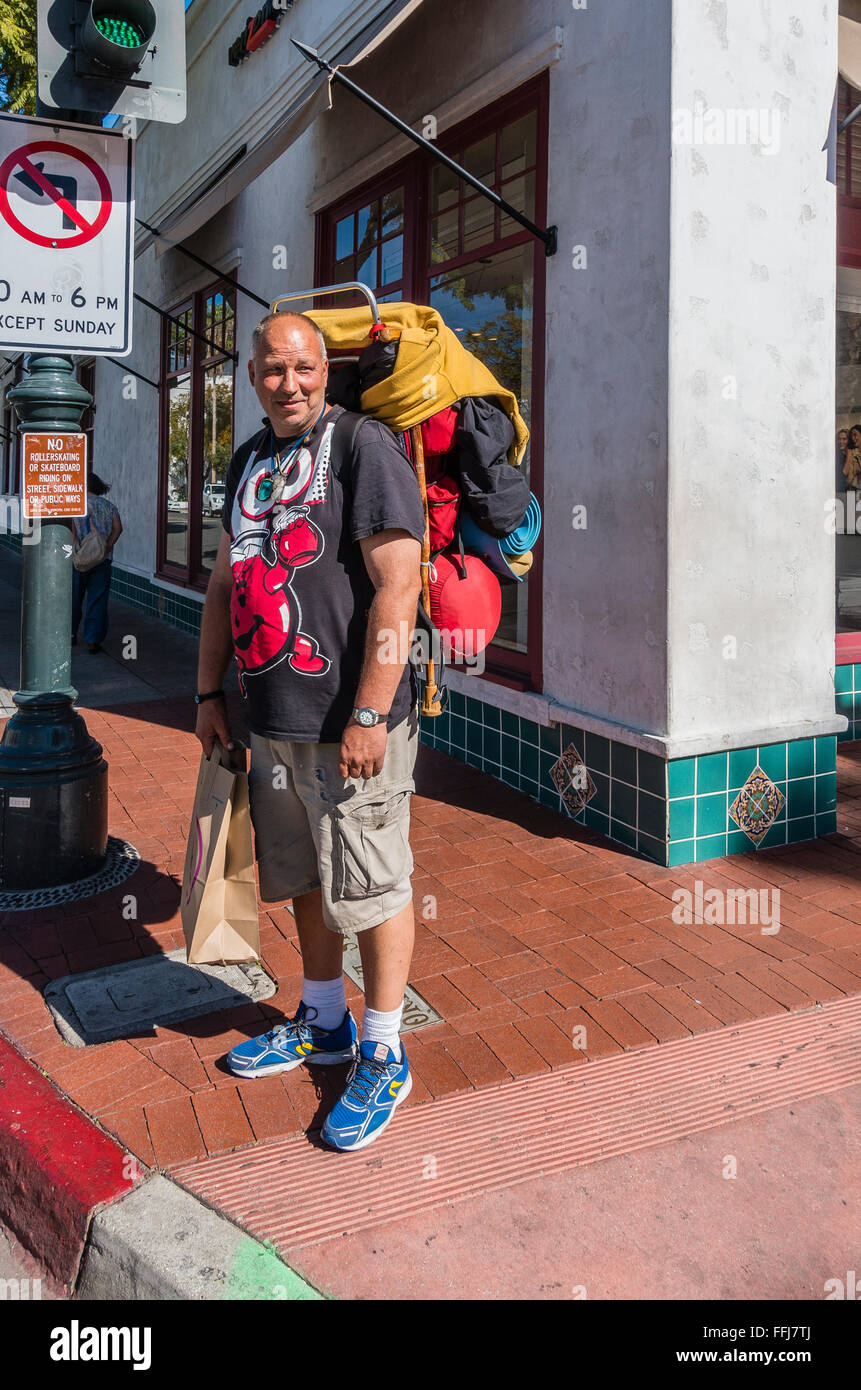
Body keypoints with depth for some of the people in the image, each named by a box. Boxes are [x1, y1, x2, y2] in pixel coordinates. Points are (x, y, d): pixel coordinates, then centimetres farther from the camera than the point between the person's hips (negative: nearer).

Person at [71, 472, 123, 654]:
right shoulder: (108, 505, 10)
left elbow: (71, 528, -14)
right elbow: (118, 528, -3)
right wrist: (107, 547, -7)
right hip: (102, 559, 1)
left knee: (73, 597, 16)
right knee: (97, 600, 3)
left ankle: (71, 634, 27)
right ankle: (93, 641, 1)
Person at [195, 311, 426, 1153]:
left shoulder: (364, 447, -9)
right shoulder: (248, 461, 15)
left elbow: (397, 587, -17)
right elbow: (224, 584, 20)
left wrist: (369, 714, -21)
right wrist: (209, 693, 16)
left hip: (349, 724, -7)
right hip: (271, 721, 8)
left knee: (371, 888, 3)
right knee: (303, 882, 18)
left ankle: (382, 1057, 20)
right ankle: (323, 1024, 37)